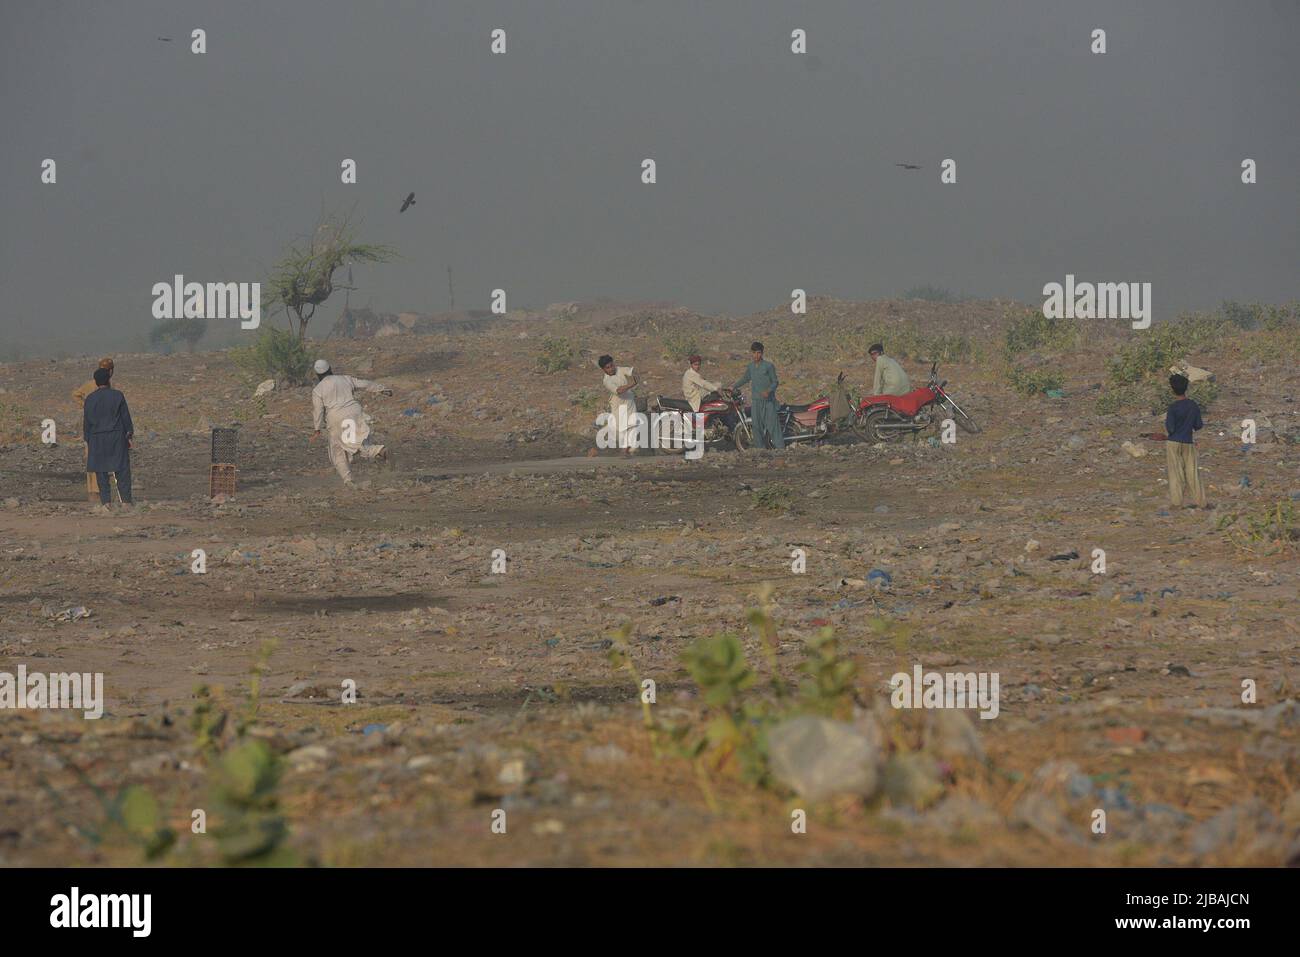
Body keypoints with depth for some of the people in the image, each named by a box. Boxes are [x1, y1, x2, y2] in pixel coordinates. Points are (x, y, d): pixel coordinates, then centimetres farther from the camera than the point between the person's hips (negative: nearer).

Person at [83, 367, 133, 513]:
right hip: (117, 436, 0)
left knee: (101, 473, 4)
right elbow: (126, 417, 0)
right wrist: (129, 435, 9)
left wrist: (87, 441, 7)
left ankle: (105, 503, -1)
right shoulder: (118, 396, -3)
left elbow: (87, 422, 0)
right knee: (122, 470, 7)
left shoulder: (90, 399, -3)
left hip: (97, 438, 0)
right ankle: (126, 502, 7)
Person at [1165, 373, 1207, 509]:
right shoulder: (1194, 406, 0)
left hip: (1174, 444, -3)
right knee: (1192, 472, 8)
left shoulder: (1173, 407, -14)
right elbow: (1198, 426, 7)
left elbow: (1170, 429, -14)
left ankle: (1176, 502, 4)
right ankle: (1200, 501, 8)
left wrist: (1166, 420, 5)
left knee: (1176, 473, 2)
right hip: (1188, 444, 3)